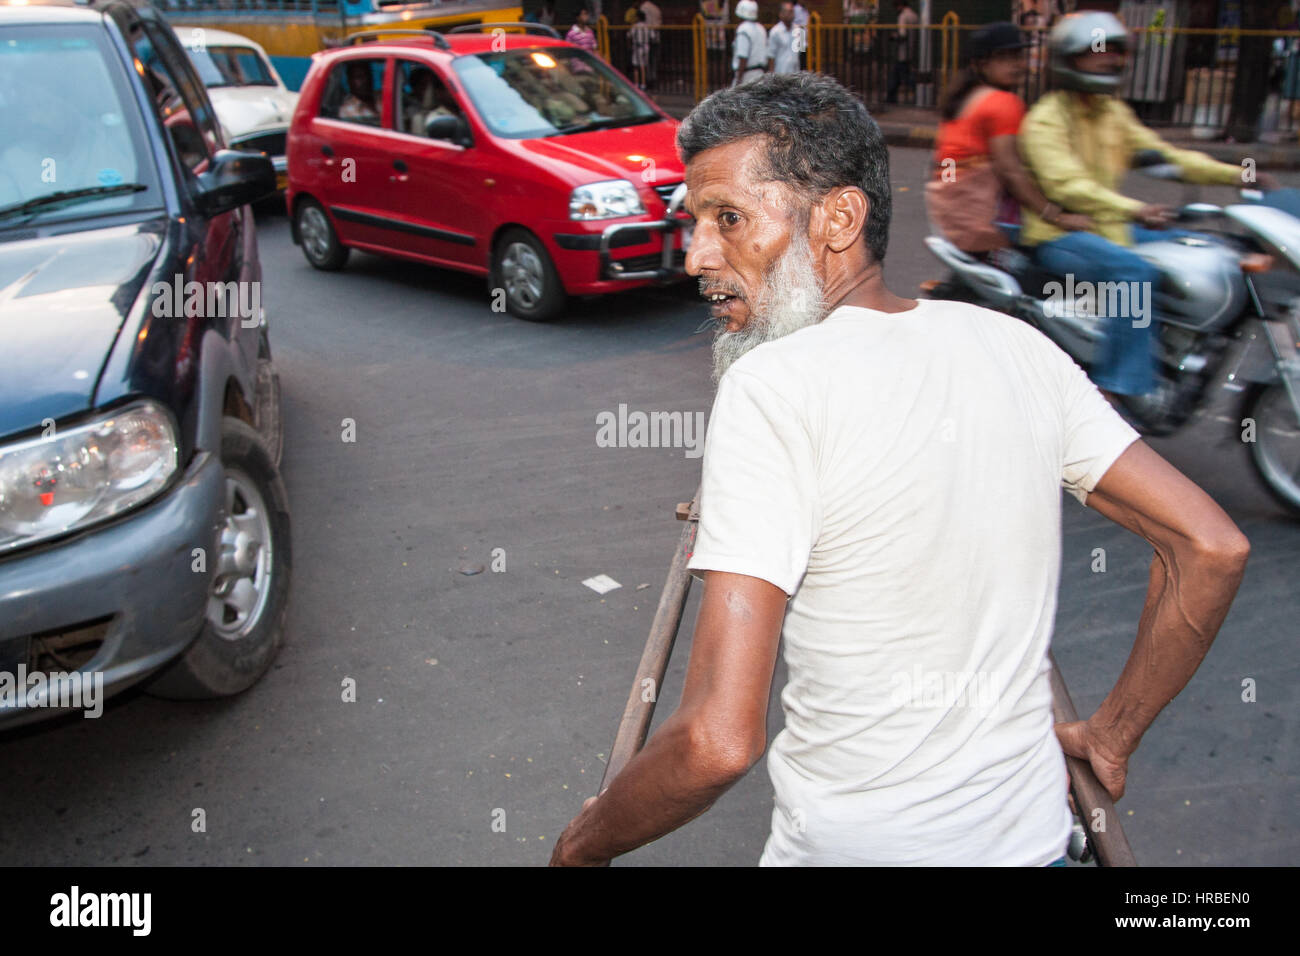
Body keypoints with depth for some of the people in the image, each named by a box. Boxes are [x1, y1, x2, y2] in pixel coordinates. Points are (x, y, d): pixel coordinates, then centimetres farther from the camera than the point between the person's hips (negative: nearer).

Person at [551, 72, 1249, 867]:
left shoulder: (770, 389, -23)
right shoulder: (1017, 346, -4)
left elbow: (720, 740, -30)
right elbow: (1213, 549, -1)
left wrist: (583, 845, -12)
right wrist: (1112, 734, 9)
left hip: (857, 845, -5)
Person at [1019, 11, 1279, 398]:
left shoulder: (1114, 112, 15)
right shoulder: (1046, 119, -11)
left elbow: (1160, 154, 15)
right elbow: (1066, 183, -27)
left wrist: (1235, 174, 2)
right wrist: (1135, 209, -42)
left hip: (1109, 226, 9)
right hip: (1058, 235, -9)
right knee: (1134, 270, -34)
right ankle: (1116, 388, -33)